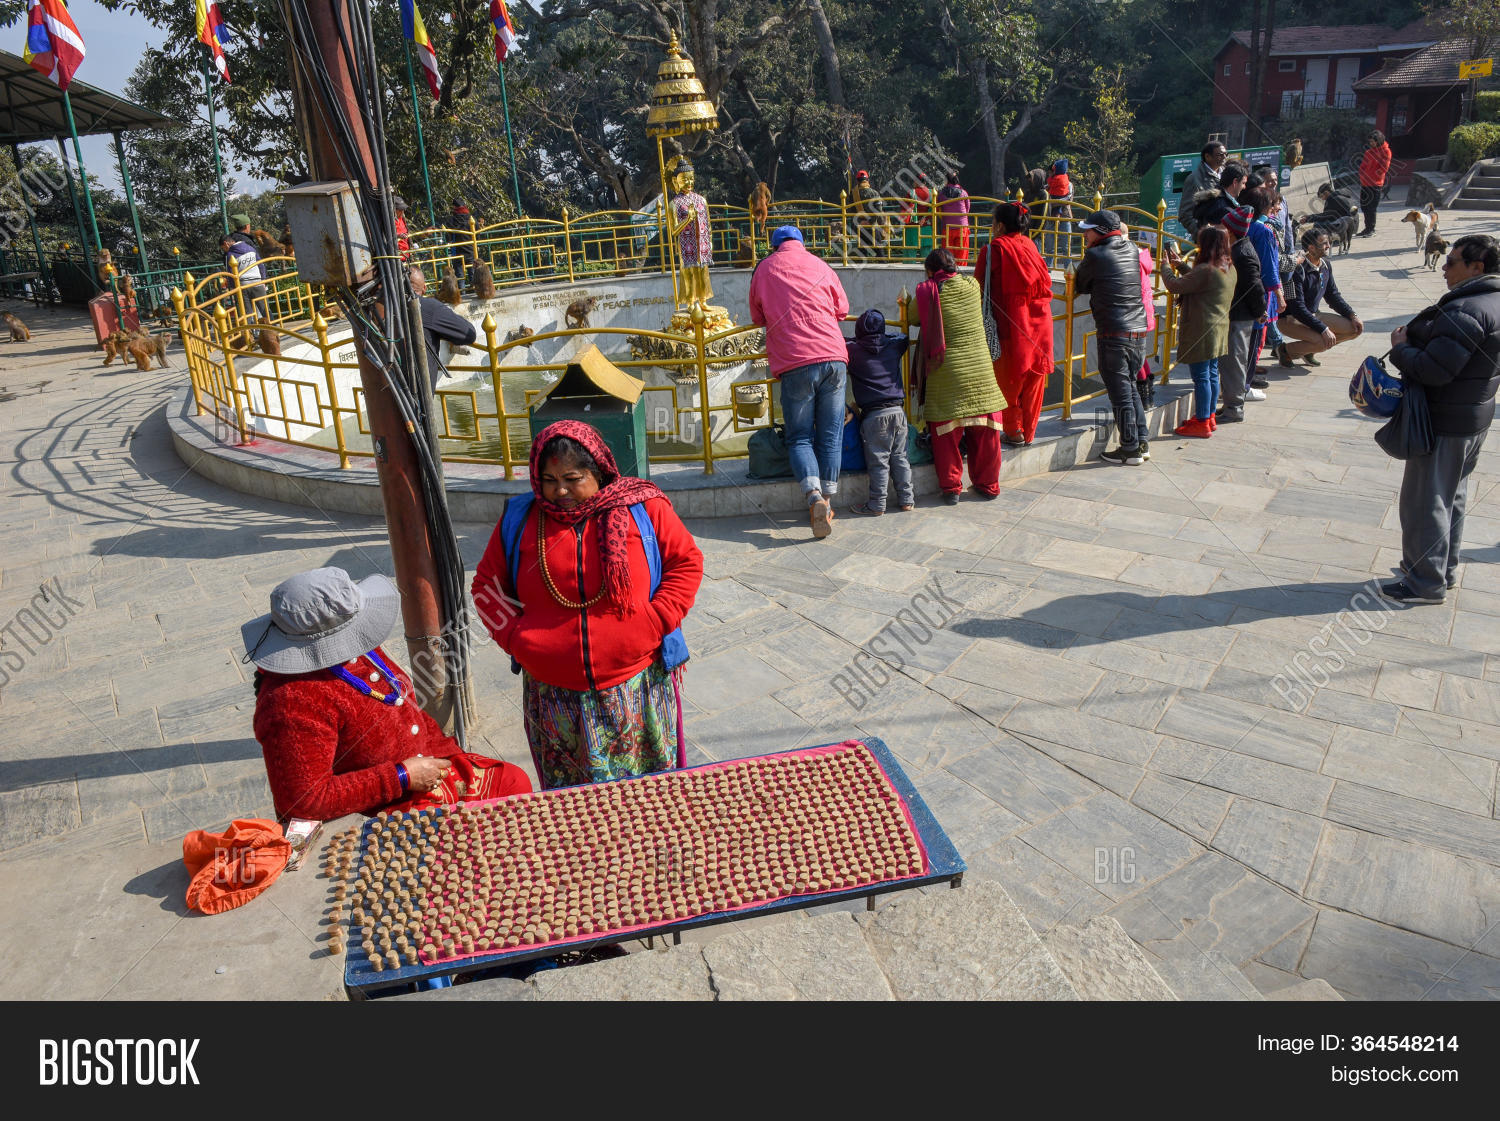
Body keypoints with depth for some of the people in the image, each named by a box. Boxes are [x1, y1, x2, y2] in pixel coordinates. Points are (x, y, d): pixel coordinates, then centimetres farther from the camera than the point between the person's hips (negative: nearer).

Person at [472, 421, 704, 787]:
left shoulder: (643, 506, -2)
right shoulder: (519, 520, 4)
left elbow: (686, 562, 3)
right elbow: (488, 585, 13)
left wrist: (656, 623, -9)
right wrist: (515, 637, -2)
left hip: (637, 685, -1)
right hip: (554, 697, 2)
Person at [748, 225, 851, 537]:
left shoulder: (764, 269, 11)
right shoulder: (820, 266, 16)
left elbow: (757, 318, 22)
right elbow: (842, 309, 27)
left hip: (794, 364, -2)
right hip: (834, 358, 2)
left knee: (799, 437, 4)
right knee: (830, 435, 10)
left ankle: (814, 496, -19)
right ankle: (828, 501, 10)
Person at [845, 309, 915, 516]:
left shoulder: (853, 349, -4)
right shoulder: (894, 345, 9)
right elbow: (903, 336, 30)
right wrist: (880, 335, 37)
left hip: (874, 415, -4)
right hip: (898, 410, 4)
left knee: (878, 461, 0)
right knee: (899, 457, 12)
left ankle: (877, 505, 4)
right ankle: (906, 499, 16)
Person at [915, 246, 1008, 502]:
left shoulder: (927, 292, -5)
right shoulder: (973, 286, 3)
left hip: (946, 372, -3)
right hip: (980, 368, 3)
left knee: (946, 433, 7)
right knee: (984, 430, 13)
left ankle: (951, 487, 10)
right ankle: (988, 484, 23)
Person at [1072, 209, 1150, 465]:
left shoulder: (1095, 256, -9)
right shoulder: (1132, 250, 9)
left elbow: (1080, 286, 4)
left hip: (1114, 335, -7)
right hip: (1140, 331, 7)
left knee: (1120, 394, 1)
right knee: (1130, 387, 19)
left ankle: (1130, 450, 7)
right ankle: (1141, 443, 22)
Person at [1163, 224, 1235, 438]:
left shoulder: (1206, 270, -21)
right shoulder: (1229, 268, 9)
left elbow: (1175, 286, -19)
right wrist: (1180, 264, 23)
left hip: (1201, 332, -10)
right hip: (1219, 328, 10)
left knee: (1201, 376, -4)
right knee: (1212, 374, 17)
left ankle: (1202, 423, 1)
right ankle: (1209, 416, 28)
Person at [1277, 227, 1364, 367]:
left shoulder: (1325, 265, 3)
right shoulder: (1298, 269, -23)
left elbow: (1333, 295, 16)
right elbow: (1297, 308, -27)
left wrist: (1352, 315, 3)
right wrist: (1323, 329, -28)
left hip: (1312, 315, 9)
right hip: (1289, 319, -9)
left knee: (1356, 329, 1)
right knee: (1323, 341, -33)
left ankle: (1307, 351, 7)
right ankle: (1286, 350, -7)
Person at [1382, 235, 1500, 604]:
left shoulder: (1466, 310, -25)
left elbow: (1433, 369, -30)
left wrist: (1401, 346, -13)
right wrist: (1415, 336, 2)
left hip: (1446, 423, -10)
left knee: (1424, 501, 0)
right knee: (1452, 496, 21)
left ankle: (1426, 583, 9)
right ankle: (1446, 568, 35)